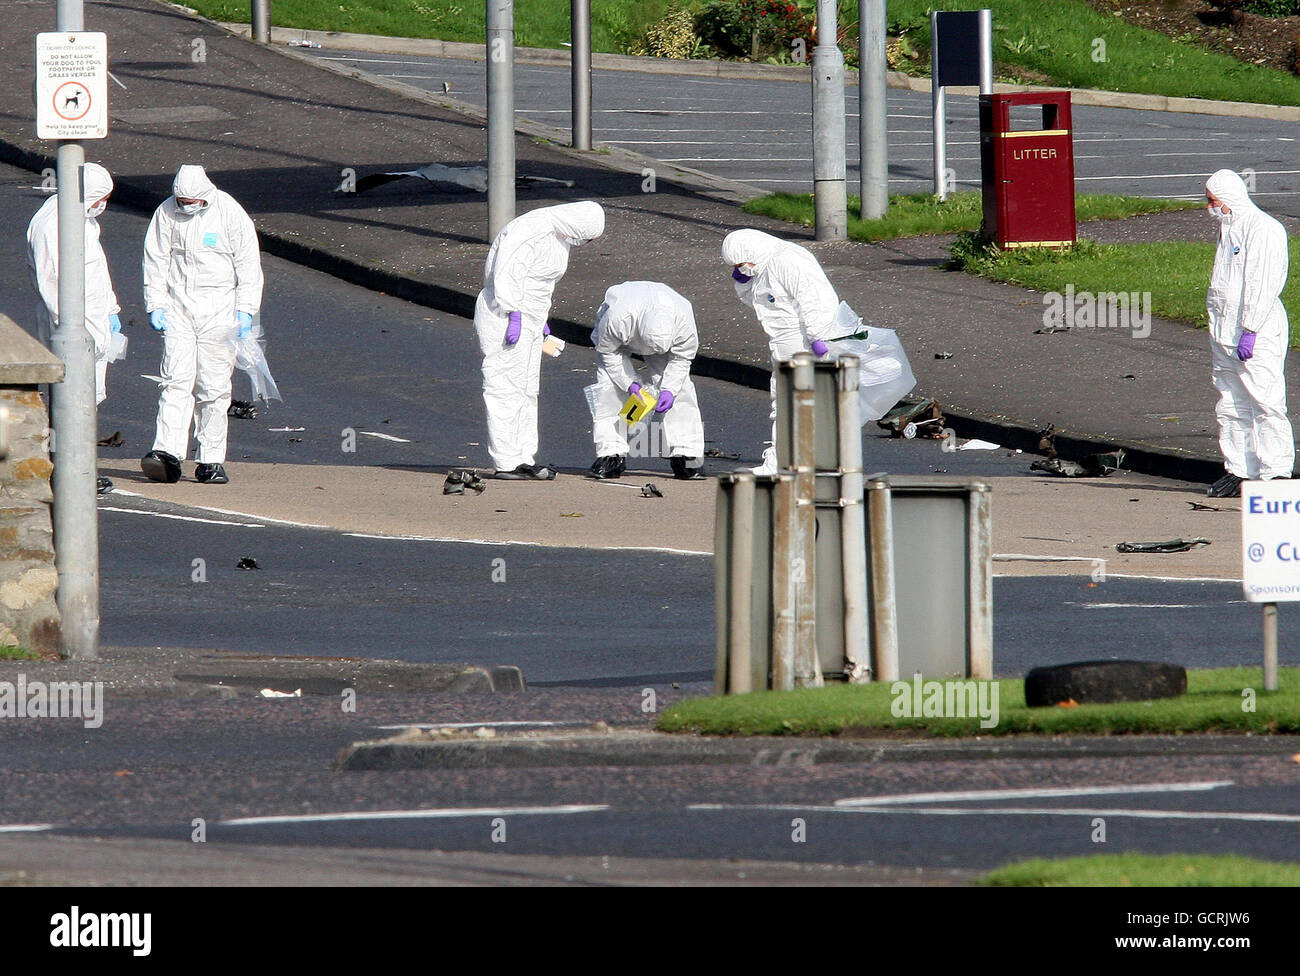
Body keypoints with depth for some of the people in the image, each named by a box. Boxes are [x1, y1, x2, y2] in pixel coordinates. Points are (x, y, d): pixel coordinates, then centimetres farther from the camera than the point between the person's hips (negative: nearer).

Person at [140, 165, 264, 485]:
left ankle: (211, 461, 5)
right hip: (177, 305, 1)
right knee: (176, 380, -10)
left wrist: (245, 309, -4)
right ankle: (167, 453, -17)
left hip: (218, 308, -1)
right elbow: (156, 260, 8)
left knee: (214, 386, 0)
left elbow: (248, 263, 0)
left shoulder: (229, 213, -4)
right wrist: (155, 305, 1)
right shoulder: (167, 213, 1)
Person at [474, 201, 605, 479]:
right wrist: (514, 317, -24)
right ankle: (507, 462, -9)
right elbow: (508, 275, -23)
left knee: (527, 390, 11)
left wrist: (541, 319, 21)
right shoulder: (530, 233, -20)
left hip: (527, 319, 10)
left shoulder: (559, 236, 11)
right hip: (504, 317, -10)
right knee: (507, 386, -9)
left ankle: (525, 459, 15)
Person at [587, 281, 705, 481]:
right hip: (618, 339, -1)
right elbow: (608, 352, -24)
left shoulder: (684, 320, -38)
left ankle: (687, 455, -12)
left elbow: (682, 358, -18)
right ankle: (611, 455, -14)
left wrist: (669, 389, -29)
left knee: (680, 388, -16)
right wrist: (630, 384, -29)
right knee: (609, 386, -20)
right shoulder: (617, 318, -45)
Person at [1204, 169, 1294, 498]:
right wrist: (1220, 329, 16)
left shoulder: (1263, 229, -11)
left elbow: (1263, 285, -17)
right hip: (1224, 332, 9)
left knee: (1265, 404, -10)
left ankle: (1276, 471, -9)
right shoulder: (1228, 229, 19)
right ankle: (1238, 471, 13)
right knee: (1230, 407, 9)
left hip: (1259, 334, -9)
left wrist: (1250, 329, -21)